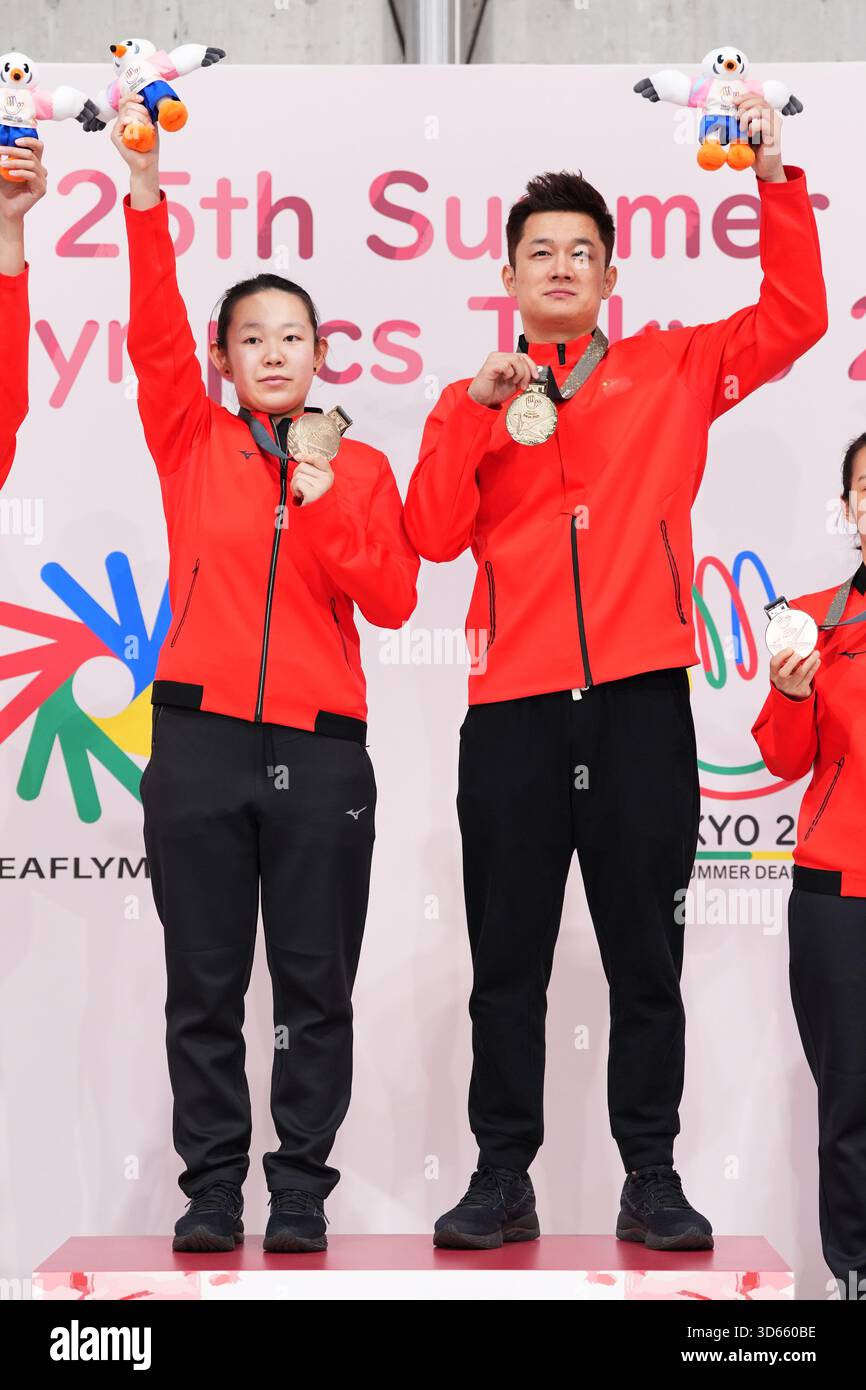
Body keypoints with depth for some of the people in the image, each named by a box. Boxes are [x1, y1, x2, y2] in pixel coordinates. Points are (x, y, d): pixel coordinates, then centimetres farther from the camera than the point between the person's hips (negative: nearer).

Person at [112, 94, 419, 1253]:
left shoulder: (360, 466, 9)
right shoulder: (191, 443, 8)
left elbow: (394, 601, 0)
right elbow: (154, 335, -7)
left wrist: (328, 503, -12)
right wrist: (147, 198, -16)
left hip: (320, 749, 0)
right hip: (199, 737, 0)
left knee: (317, 987, 4)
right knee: (205, 985, 4)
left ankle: (302, 1190, 14)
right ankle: (211, 1187, 14)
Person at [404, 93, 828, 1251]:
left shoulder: (672, 371, 11)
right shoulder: (471, 402, 12)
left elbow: (795, 318, 0)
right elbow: (433, 536, -1)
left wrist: (775, 176, -4)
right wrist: (479, 408, -9)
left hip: (642, 700, -1)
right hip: (513, 707, 1)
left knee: (646, 953, 5)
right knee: (508, 958, 5)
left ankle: (653, 1180, 12)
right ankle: (503, 1179, 13)